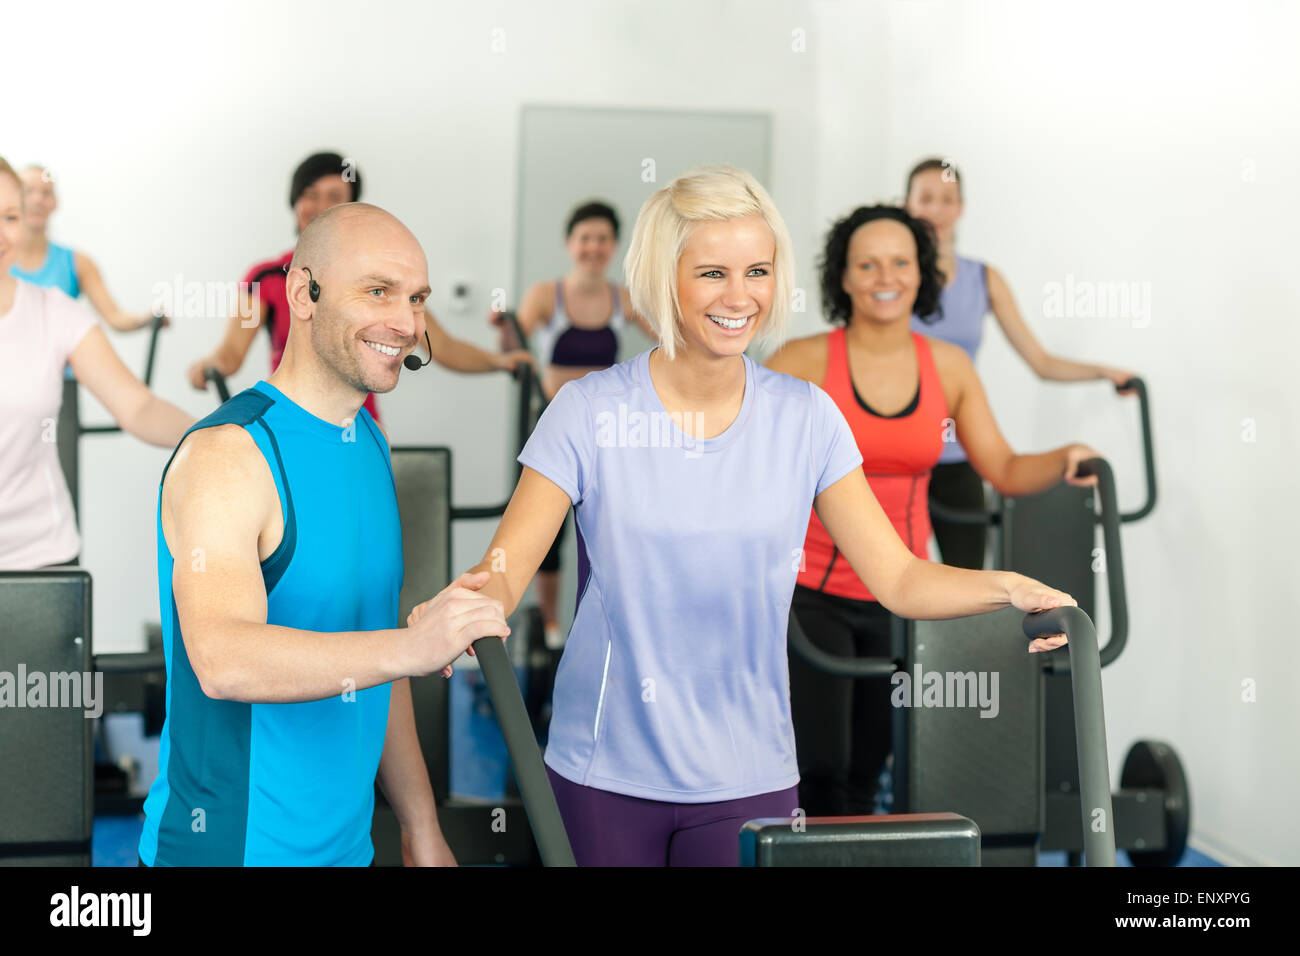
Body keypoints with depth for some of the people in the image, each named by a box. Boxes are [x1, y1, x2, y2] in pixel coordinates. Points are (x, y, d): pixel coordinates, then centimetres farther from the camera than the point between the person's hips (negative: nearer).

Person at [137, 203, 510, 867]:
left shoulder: (369, 444, 8)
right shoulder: (228, 455, -19)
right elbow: (222, 659, -34)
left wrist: (420, 827, 12)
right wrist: (411, 647, -46)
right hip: (227, 846, -8)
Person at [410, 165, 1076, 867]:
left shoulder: (805, 418, 0)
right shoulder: (590, 411, -6)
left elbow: (898, 578, -2)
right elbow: (506, 568, -11)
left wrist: (1005, 589, -19)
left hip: (748, 778, 1)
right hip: (605, 774, -1)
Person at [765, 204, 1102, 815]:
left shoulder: (949, 368, 3)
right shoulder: (804, 362, -8)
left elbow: (1004, 471, 5)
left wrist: (1063, 461, -13)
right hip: (813, 594, -3)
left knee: (867, 773, 12)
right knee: (821, 768, -12)